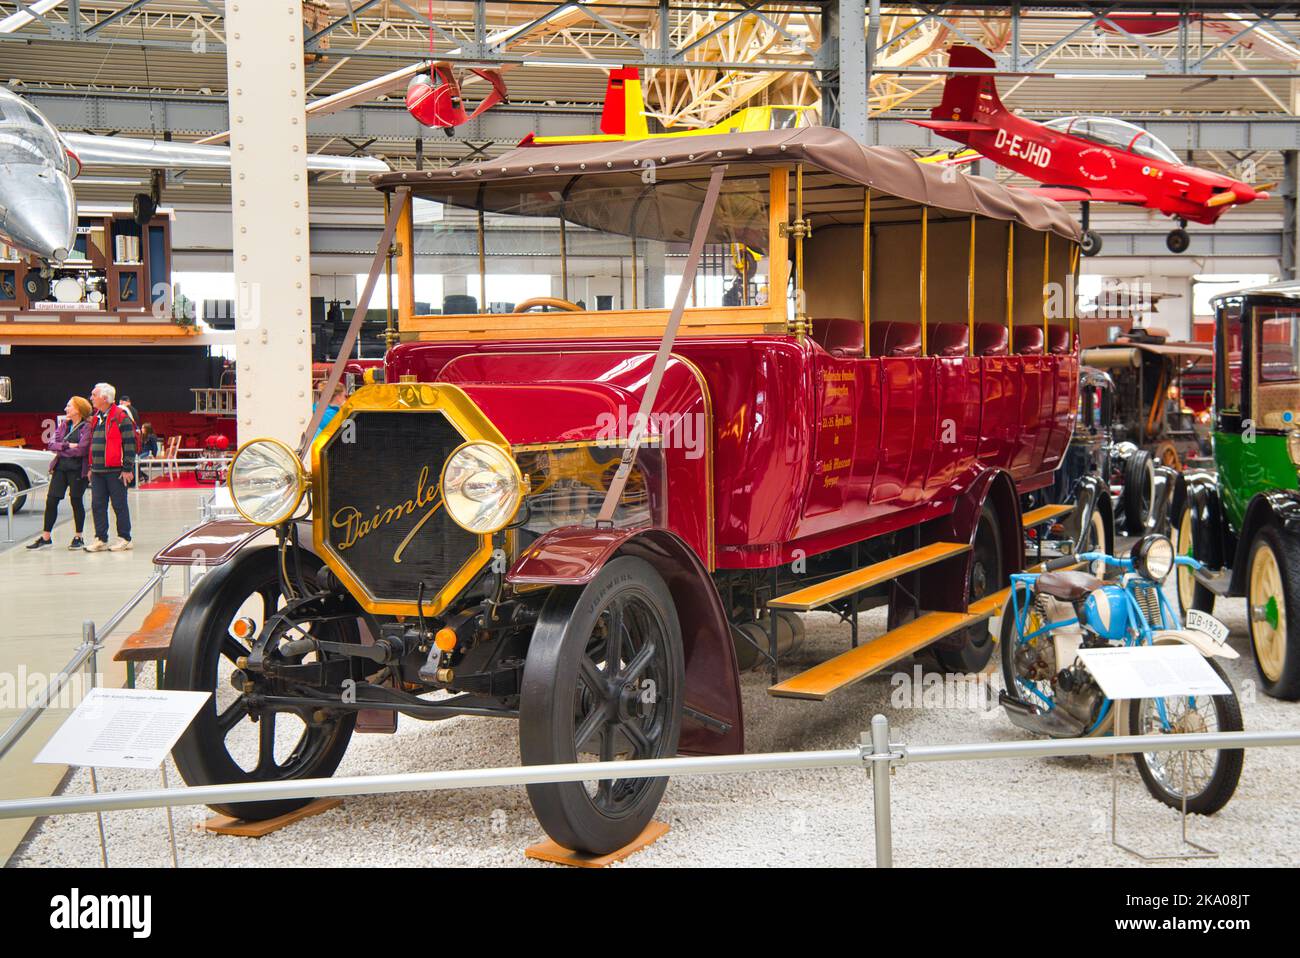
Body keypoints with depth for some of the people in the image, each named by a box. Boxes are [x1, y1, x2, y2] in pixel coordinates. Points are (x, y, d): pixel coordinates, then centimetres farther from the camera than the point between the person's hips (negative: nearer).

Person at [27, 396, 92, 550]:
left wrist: (60, 449, -7)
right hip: (60, 467, 6)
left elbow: (81, 450, -18)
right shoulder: (64, 424, 12)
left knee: (76, 501, 2)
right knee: (51, 501, 3)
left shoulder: (86, 427, -8)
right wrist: (67, 445, -13)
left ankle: (78, 537, 15)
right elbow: (51, 444, 4)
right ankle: (45, 537, 11)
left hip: (77, 469, -6)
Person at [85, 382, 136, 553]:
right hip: (98, 471, 7)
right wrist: (91, 467, 20)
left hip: (115, 470, -7)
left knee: (119, 505, 1)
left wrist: (127, 468, -14)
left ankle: (124, 539, 10)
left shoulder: (121, 417, -9)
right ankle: (101, 539, 13)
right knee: (97, 505, 6)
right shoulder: (96, 418, 15)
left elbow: (129, 443, -11)